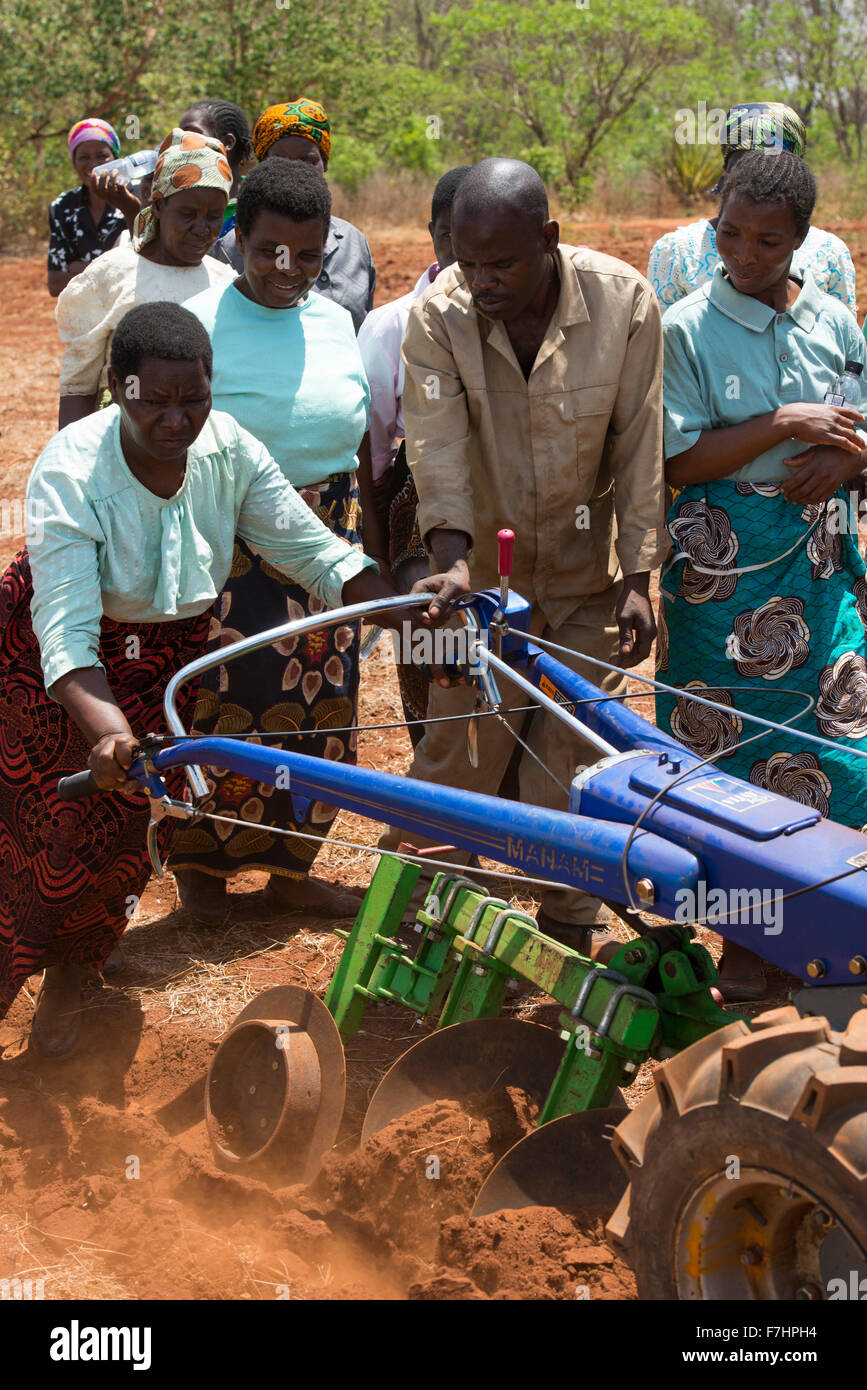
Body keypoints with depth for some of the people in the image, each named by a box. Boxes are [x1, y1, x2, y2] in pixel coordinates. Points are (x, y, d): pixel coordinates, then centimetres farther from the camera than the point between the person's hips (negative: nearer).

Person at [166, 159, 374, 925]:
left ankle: (290, 869, 28)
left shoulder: (336, 321, 6)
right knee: (226, 706, 1)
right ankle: (202, 867, 22)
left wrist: (367, 546, 18)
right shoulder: (201, 324, -10)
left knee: (320, 708, 11)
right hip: (231, 541, -5)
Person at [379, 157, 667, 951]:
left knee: (576, 753, 3)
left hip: (588, 572, 0)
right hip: (483, 568, 0)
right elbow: (438, 446, -18)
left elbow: (640, 450, -9)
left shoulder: (624, 304, -15)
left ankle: (571, 929, 20)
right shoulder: (439, 314, -15)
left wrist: (637, 579, -9)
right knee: (459, 749, 1)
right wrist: (453, 559, -33)